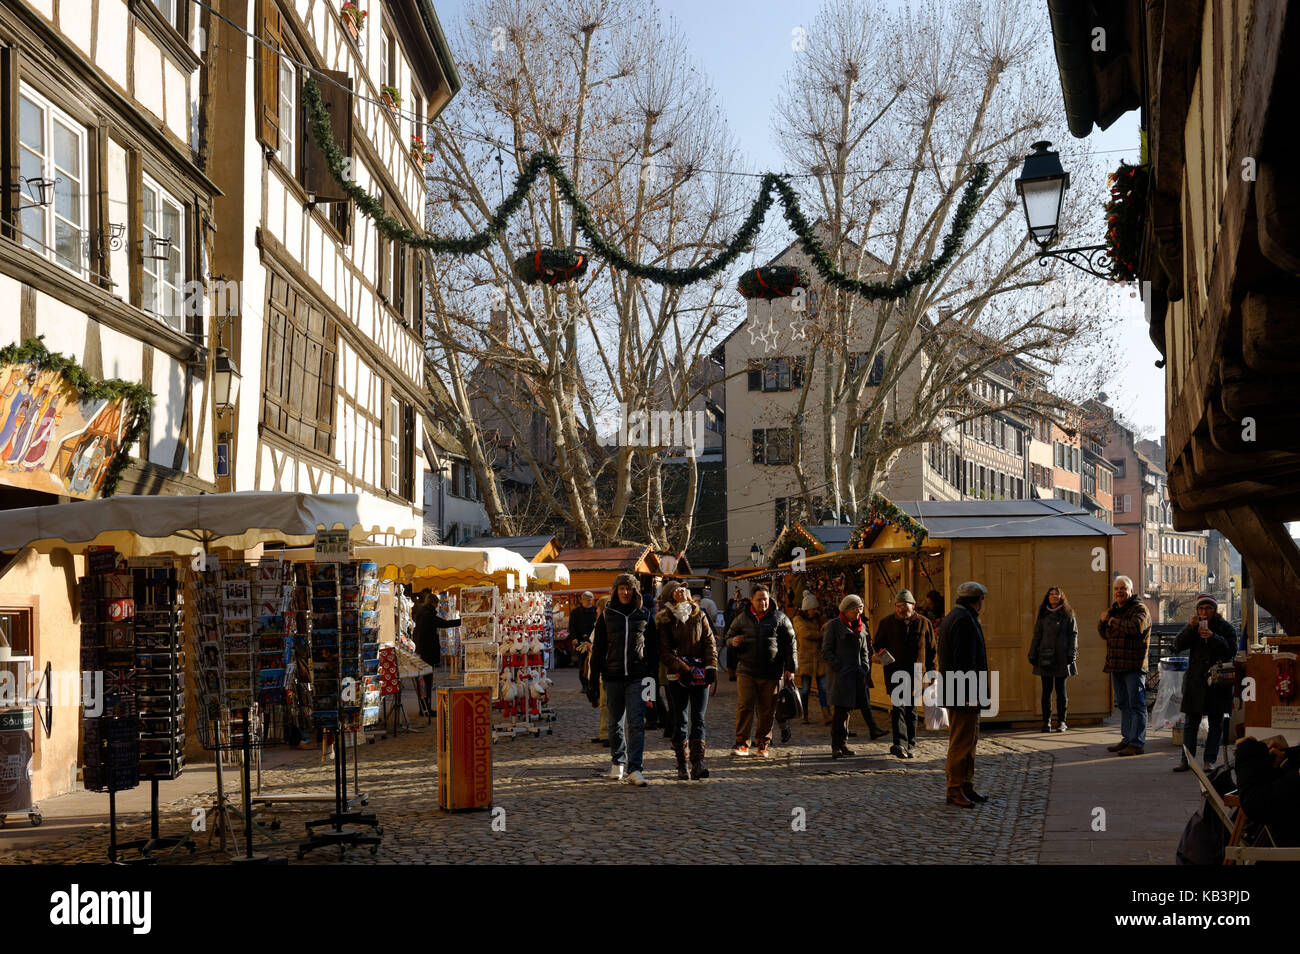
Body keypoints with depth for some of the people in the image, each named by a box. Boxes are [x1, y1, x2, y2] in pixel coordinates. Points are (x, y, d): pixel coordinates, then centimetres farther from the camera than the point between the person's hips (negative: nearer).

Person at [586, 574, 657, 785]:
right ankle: (617, 762, 31)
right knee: (616, 723, 11)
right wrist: (593, 683, 2)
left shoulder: (644, 617, 7)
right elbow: (597, 651, 6)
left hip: (638, 678, -1)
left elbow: (653, 650, 11)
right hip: (613, 677, 1)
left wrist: (653, 678, 5)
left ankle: (634, 769, -14)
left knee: (636, 722, -11)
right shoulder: (606, 617, 6)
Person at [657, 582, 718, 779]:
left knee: (698, 719, -5)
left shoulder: (699, 616, 11)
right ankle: (682, 766, 6)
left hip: (700, 673, 2)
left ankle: (698, 764, -11)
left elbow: (709, 643, 7)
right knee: (680, 720, 0)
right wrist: (682, 667, -17)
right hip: (677, 675, -2)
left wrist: (712, 667, -7)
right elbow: (664, 652, -4)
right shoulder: (664, 620, 3)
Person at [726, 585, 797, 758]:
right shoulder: (742, 619, 8)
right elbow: (729, 637, 20)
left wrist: (790, 667, 0)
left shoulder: (780, 618, 4)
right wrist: (733, 641, -5)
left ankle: (763, 744, 17)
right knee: (744, 707, -6)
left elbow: (790, 644, 6)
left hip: (771, 673, 0)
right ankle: (742, 743, 1)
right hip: (746, 671, 0)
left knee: (767, 710, 5)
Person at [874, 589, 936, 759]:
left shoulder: (924, 623, 5)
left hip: (915, 674, 2)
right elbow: (877, 644, 13)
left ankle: (911, 746, 17)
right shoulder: (887, 623, 4)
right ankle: (900, 745, -22)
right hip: (894, 673, -2)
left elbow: (931, 651, 10)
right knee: (897, 707, -14)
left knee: (912, 710, 9)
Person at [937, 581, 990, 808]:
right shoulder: (964, 621, -16)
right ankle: (955, 790, -4)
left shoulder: (951, 618, 18)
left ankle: (967, 787, 21)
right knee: (961, 742, -7)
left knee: (969, 740, 16)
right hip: (963, 694, -11)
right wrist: (970, 695, -23)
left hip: (956, 693, 11)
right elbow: (964, 661, -22)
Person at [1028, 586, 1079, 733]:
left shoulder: (1068, 615, 6)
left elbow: (1073, 635, 3)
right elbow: (1036, 636, 11)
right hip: (1045, 658, 2)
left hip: (1061, 658, -2)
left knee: (1061, 689, 2)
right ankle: (1046, 721, 6)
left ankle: (1061, 721, 8)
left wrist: (1071, 654, -6)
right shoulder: (1042, 616, 11)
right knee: (1046, 690, 2)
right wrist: (1032, 655, 5)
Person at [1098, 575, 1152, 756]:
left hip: (1134, 666, -9)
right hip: (1117, 666, 9)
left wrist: (1114, 622, -15)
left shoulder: (1140, 609, -7)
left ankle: (1137, 743, -8)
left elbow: (1136, 626, -28)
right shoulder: (1115, 609, 18)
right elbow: (1104, 634, 21)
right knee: (1123, 705, 14)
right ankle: (1127, 740, 21)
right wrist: (1103, 621, 0)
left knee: (1136, 705, -7)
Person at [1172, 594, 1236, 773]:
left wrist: (1213, 637, -22)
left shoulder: (1225, 627, 1)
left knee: (1216, 723, 4)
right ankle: (1186, 760, 6)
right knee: (1191, 722, 2)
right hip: (1195, 681, 1)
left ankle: (1210, 760, 11)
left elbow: (1232, 651, -9)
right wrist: (1190, 628, -17)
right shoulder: (1193, 626, 8)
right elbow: (1178, 645, -4)